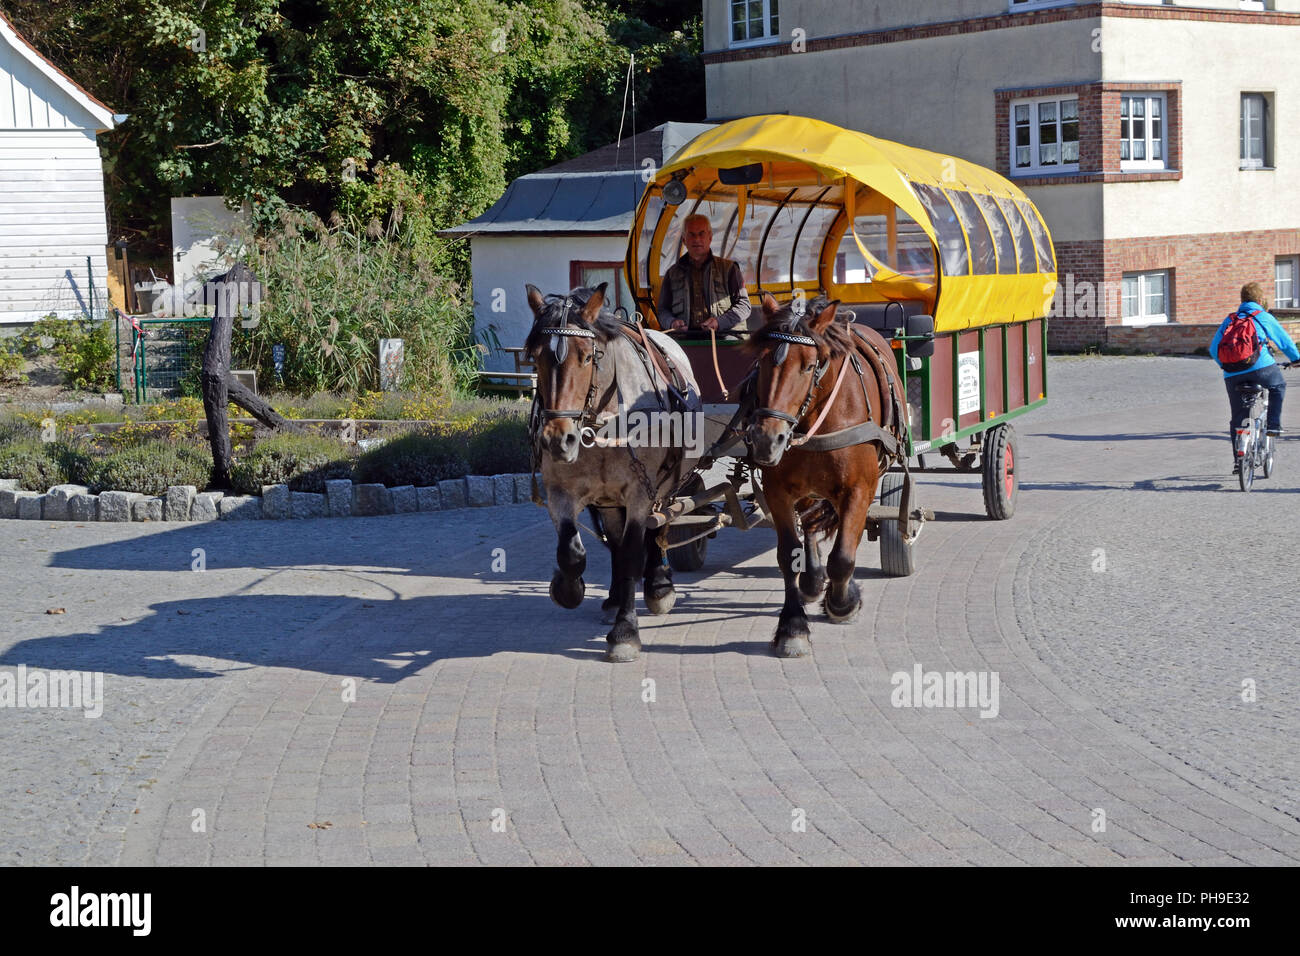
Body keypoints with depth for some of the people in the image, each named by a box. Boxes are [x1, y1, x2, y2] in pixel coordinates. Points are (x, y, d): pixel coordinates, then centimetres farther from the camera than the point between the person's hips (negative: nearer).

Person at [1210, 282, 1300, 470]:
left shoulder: (1229, 320, 20)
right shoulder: (1264, 318, 11)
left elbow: (1213, 348, 19)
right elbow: (1284, 340, 21)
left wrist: (1224, 365, 37)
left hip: (1232, 374, 3)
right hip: (1261, 367, -3)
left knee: (1237, 417, 11)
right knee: (1278, 386, 30)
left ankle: (1238, 461, 11)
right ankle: (1273, 425, 18)